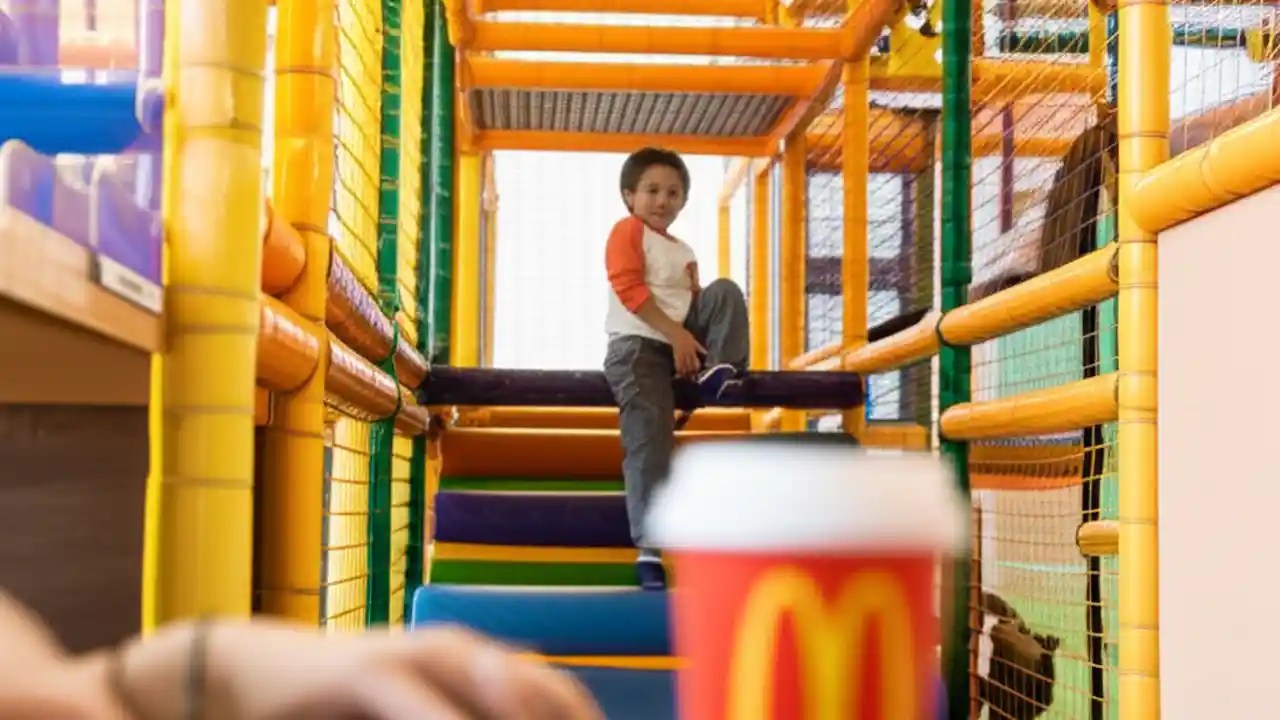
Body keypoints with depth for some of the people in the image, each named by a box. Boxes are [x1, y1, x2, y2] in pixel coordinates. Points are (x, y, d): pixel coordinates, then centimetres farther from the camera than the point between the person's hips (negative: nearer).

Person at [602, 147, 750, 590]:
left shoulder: (683, 251, 23)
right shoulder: (628, 230, 1)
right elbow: (629, 288, -13)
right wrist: (676, 334, -18)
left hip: (683, 341, 6)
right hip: (638, 345, -6)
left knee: (725, 291, -12)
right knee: (649, 441, -18)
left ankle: (721, 372, -24)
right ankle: (647, 548, -18)